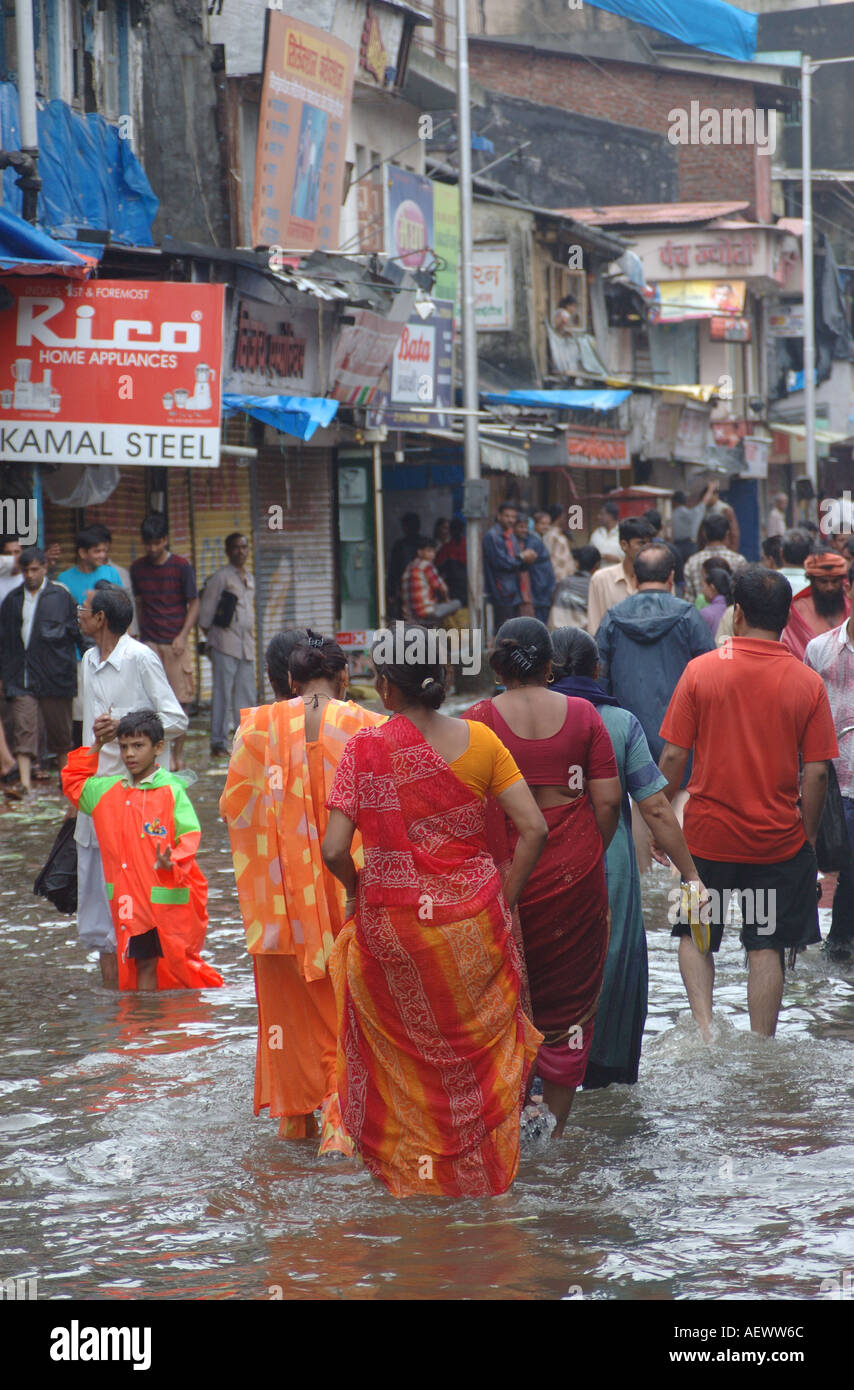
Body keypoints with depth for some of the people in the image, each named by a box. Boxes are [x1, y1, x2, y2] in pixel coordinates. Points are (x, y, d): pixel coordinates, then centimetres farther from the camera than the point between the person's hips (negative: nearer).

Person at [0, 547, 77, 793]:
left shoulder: (60, 596, 4)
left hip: (54, 673, -1)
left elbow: (75, 630, 8)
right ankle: (25, 782, -17)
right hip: (21, 675, 1)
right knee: (24, 728, -10)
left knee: (59, 729, 9)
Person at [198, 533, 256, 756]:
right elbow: (205, 611, -5)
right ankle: (218, 740, -3)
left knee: (247, 692, 6)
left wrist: (250, 634, 17)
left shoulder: (250, 578, 16)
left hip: (246, 643, 7)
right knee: (223, 692, -7)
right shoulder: (220, 577, -5)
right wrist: (210, 640, -3)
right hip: (225, 643, -7)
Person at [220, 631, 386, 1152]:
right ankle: (342, 1118, -2)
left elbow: (234, 805, 2)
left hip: (285, 888, 2)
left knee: (293, 997, 16)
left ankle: (297, 1112, 24)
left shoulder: (259, 727, -4)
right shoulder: (368, 728, -9)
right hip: (351, 889, -2)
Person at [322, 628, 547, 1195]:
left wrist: (357, 887, 7)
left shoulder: (365, 749, -8)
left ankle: (408, 1165, 21)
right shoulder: (478, 740, -3)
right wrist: (505, 899, 3)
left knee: (404, 1050, 16)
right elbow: (534, 828, -8)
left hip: (391, 925, -1)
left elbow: (334, 849, -14)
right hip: (473, 921, 1)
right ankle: (483, 1172, 20)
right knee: (480, 1042, 15)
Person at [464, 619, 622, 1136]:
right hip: (573, 872, 1)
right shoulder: (582, 715, 0)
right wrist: (590, 856, 11)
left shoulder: (479, 720, -5)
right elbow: (609, 800, -3)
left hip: (502, 869, -1)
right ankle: (557, 1125, 15)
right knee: (568, 996, 12)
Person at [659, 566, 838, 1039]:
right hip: (777, 840, 0)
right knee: (766, 948, 9)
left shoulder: (701, 670, -8)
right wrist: (808, 836, 7)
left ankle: (703, 1024, -2)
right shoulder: (807, 683, -6)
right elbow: (816, 772, -6)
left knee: (694, 936, 17)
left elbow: (673, 757, -6)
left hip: (707, 835, 0)